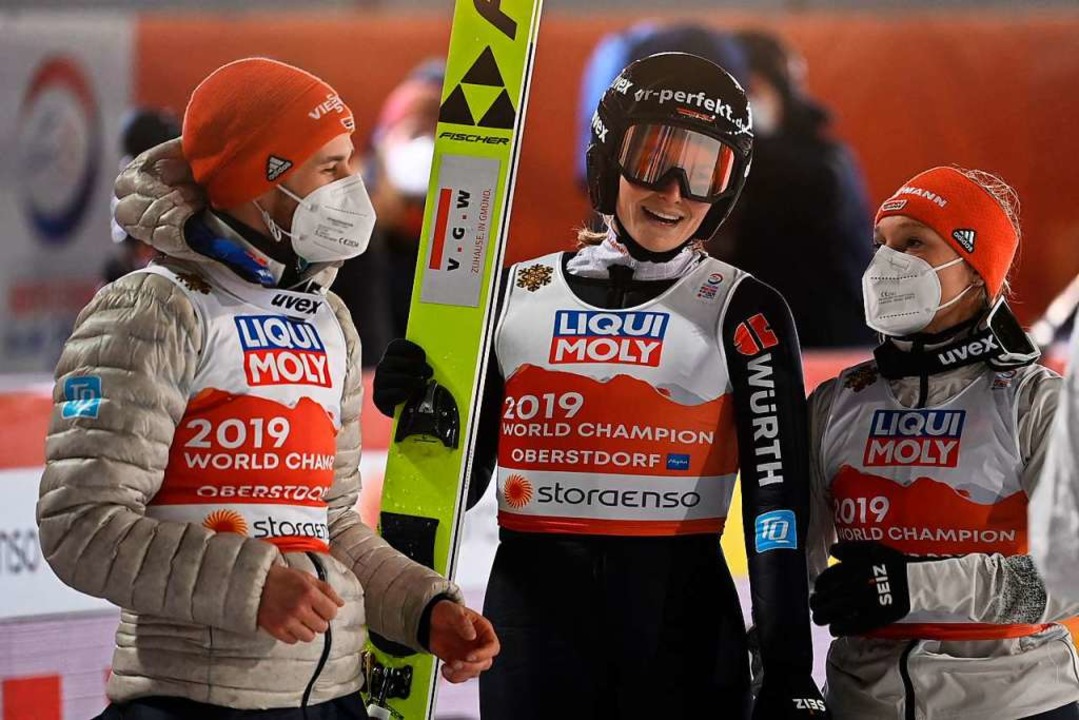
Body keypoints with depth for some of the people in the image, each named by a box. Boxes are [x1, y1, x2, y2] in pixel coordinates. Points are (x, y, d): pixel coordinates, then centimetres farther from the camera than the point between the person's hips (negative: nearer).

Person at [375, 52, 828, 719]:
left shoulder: (744, 314, 0)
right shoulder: (520, 295, 8)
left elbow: (776, 495, -6)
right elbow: (458, 484, 12)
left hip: (682, 631, -2)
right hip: (534, 613, 2)